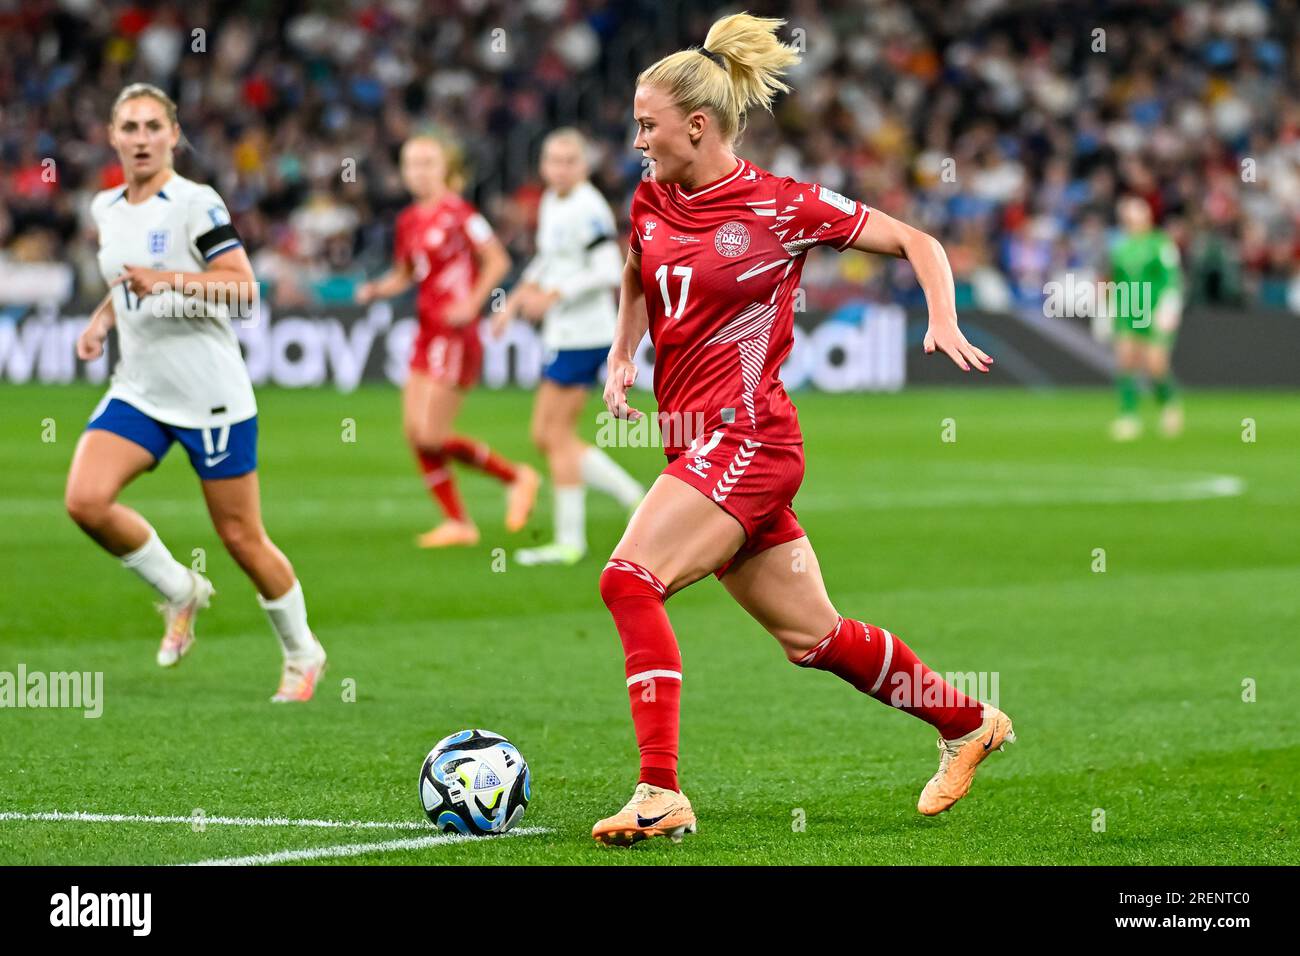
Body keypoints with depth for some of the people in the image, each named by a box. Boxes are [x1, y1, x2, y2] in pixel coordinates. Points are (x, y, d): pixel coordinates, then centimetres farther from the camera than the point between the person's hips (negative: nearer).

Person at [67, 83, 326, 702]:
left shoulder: (195, 204, -11)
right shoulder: (105, 209, 10)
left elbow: (243, 286, -19)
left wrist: (168, 280, -30)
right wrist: (100, 320, 10)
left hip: (211, 396, -6)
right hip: (137, 392, 6)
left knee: (241, 539, 0)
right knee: (84, 501, -18)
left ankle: (302, 655, 23)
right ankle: (181, 592, 6)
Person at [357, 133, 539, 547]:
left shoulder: (457, 213, -12)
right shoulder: (408, 220, 11)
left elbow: (497, 260, -11)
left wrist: (471, 303, -18)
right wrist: (377, 289, 3)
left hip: (455, 335, -8)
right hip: (427, 334, 8)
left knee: (432, 436, -10)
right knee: (414, 432, 4)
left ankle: (516, 477, 7)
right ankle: (457, 521, 13)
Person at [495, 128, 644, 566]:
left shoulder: (587, 208, -15)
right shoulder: (552, 202, 14)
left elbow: (609, 272, -22)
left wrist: (552, 296, -19)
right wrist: (516, 299, 18)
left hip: (581, 336, -10)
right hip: (563, 334, 10)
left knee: (557, 435, -5)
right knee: (545, 437, 11)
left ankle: (569, 541, 1)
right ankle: (637, 500, 14)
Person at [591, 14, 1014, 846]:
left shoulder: (783, 205, -9)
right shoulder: (652, 201, 8)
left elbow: (917, 243, -1)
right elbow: (638, 281, 30)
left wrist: (944, 323, -17)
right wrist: (621, 358, 13)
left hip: (746, 440, -7)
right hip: (694, 441, 7)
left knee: (630, 579, -23)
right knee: (813, 635, 13)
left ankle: (660, 793, -24)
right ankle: (970, 723, 32)